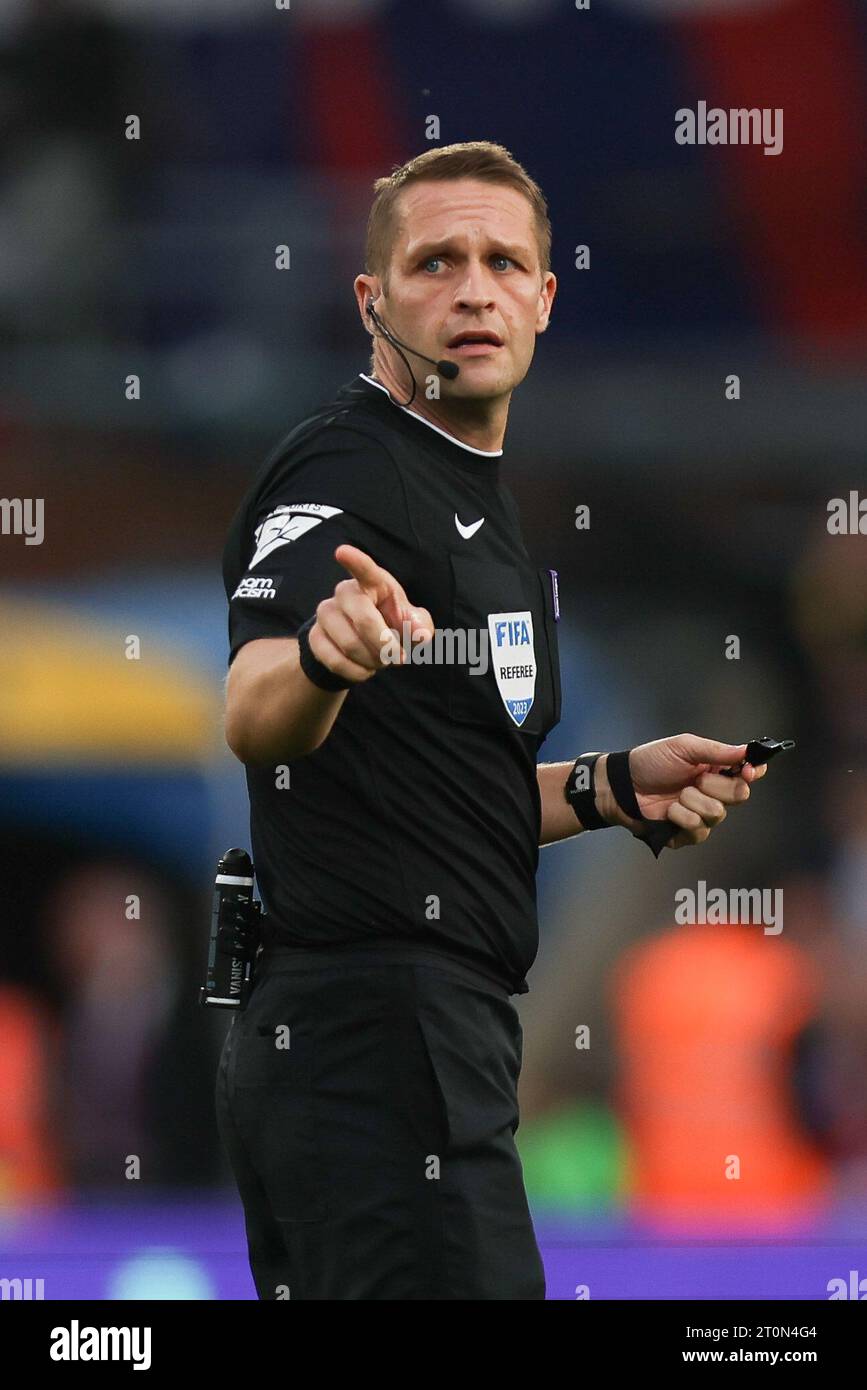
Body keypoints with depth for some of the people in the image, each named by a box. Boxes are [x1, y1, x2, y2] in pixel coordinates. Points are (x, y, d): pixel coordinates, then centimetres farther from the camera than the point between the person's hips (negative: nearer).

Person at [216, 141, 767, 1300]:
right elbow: (252, 717, -29)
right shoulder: (345, 473, -10)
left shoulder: (473, 493, 19)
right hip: (375, 1046, -10)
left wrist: (611, 788, 14)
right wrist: (322, 655, -52)